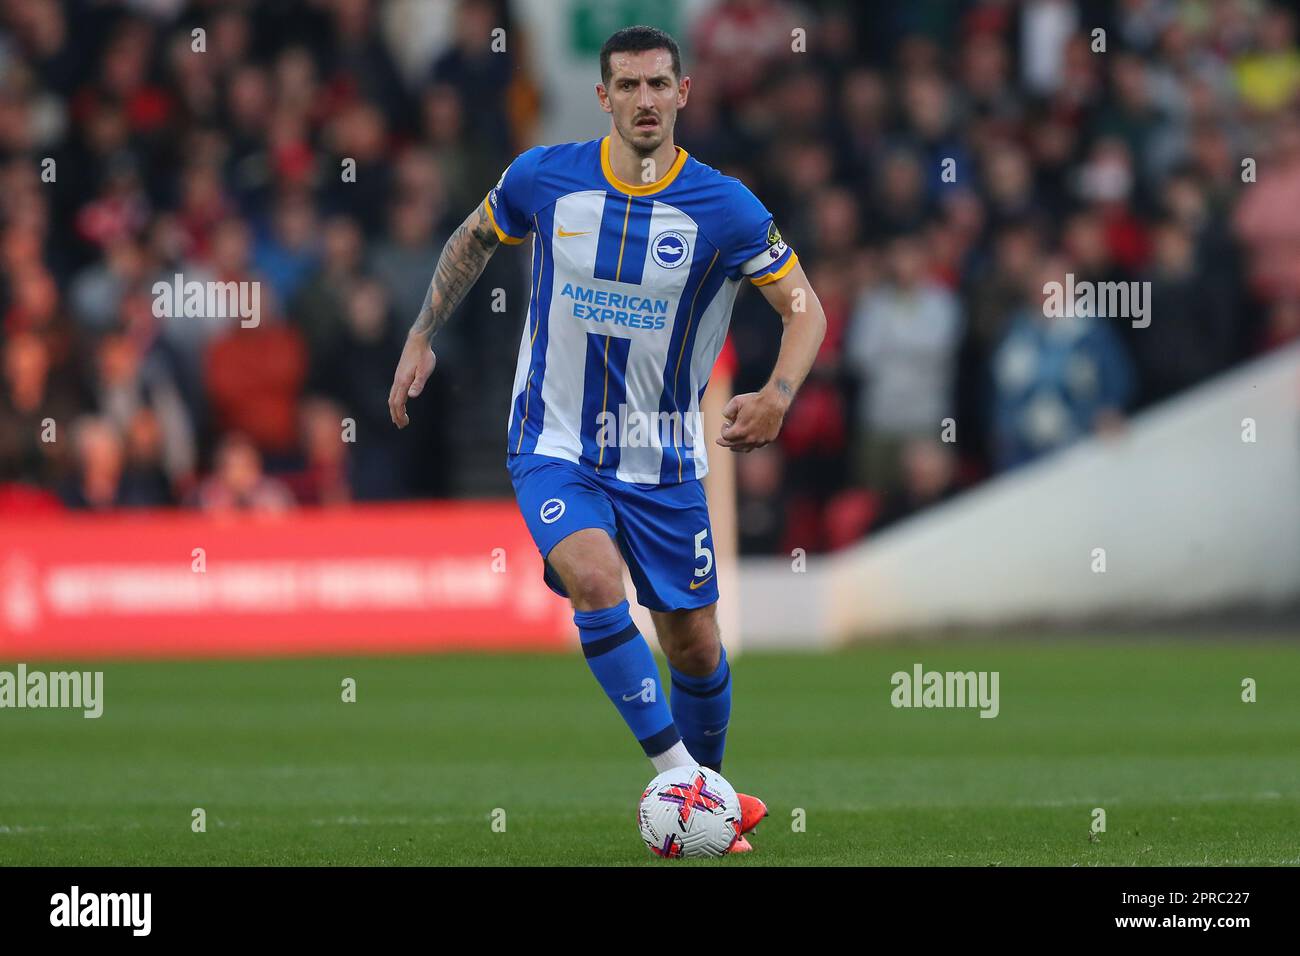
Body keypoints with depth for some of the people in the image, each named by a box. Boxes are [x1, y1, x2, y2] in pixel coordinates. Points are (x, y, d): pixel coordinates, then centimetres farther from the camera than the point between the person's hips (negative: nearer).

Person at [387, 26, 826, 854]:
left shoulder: (725, 208, -12)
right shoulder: (544, 179, -8)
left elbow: (806, 309, -7)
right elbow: (474, 240, 13)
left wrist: (777, 396, -25)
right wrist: (422, 339, 11)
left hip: (664, 463, 1)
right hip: (556, 447, -1)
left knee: (695, 645, 6)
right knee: (596, 583, -28)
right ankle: (682, 778, -25)